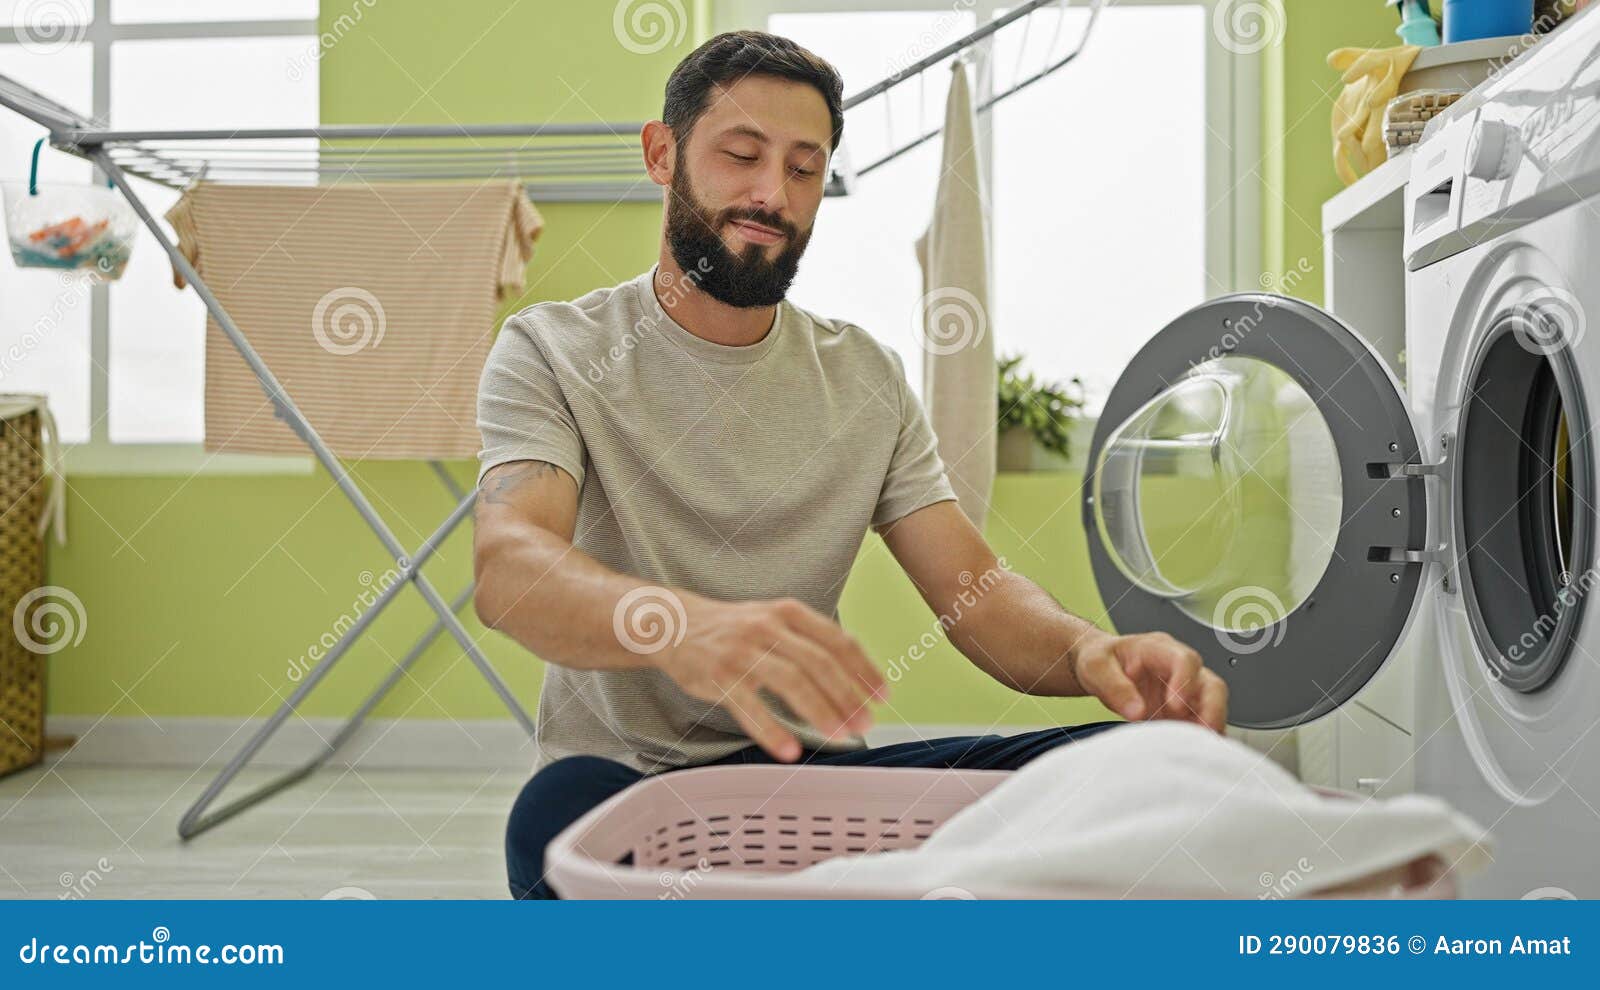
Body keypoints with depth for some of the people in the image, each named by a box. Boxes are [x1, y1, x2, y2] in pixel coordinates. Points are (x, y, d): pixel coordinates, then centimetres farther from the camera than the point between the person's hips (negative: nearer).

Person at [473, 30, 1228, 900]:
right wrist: (686, 627, -44)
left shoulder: (868, 378, 10)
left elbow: (974, 588, 2)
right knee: (562, 810, -40)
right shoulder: (553, 354, -3)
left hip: (814, 765, 4)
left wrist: (1086, 650, -23)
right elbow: (508, 568, -21)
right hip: (626, 771, -3)